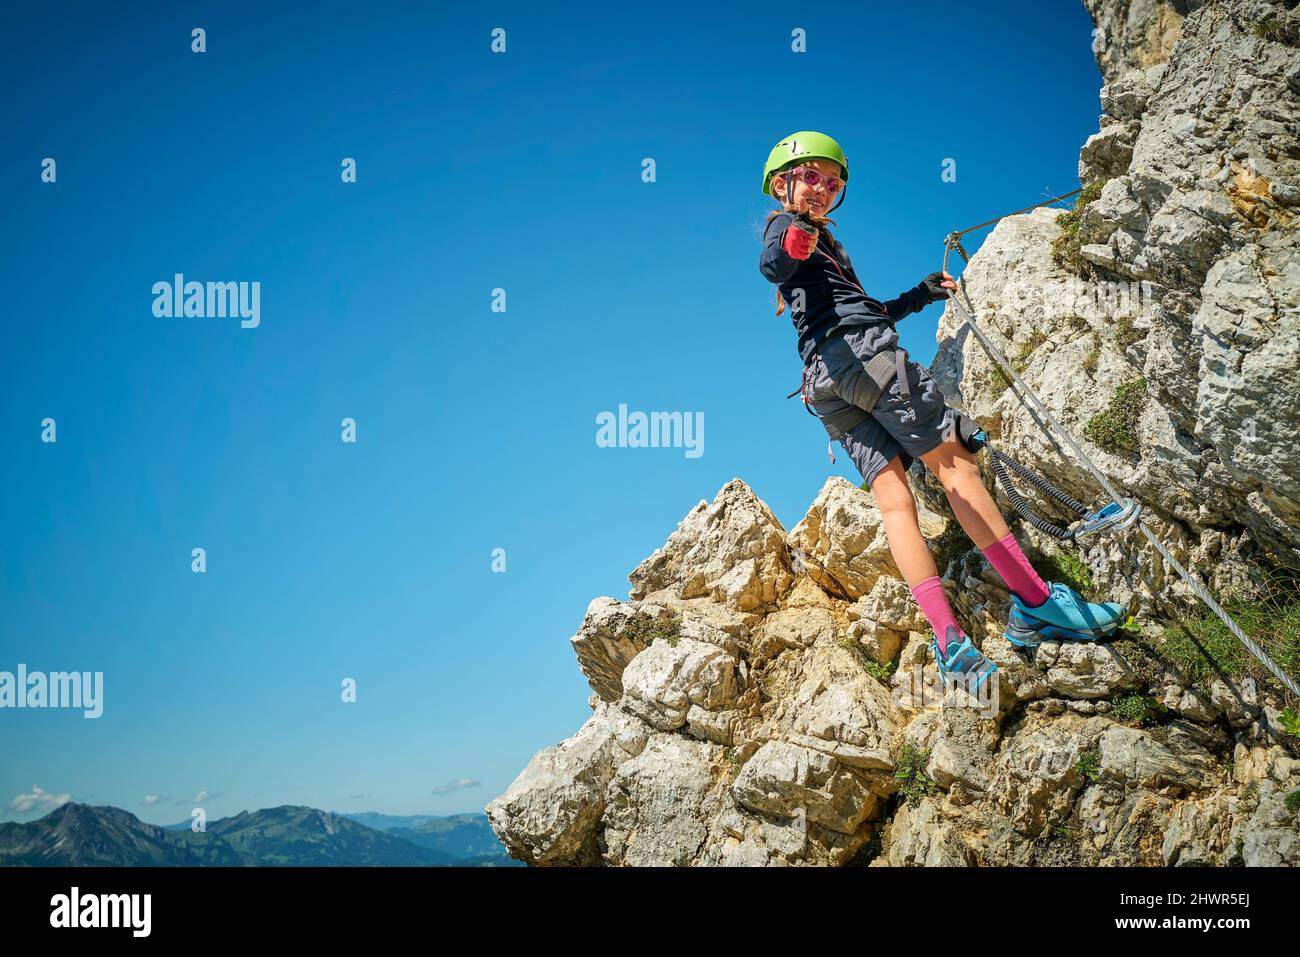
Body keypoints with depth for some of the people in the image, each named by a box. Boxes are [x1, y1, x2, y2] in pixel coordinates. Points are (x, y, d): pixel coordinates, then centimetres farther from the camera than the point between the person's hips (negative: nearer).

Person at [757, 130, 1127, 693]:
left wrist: (920, 295, 42)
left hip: (824, 382, 9)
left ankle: (950, 645, -19)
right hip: (861, 352, -9)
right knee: (955, 462, -9)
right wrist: (793, 243, -45)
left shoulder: (817, 240, 33)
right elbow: (772, 265, -22)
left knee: (893, 496, -6)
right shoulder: (786, 226, 4)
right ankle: (1036, 602, -12)